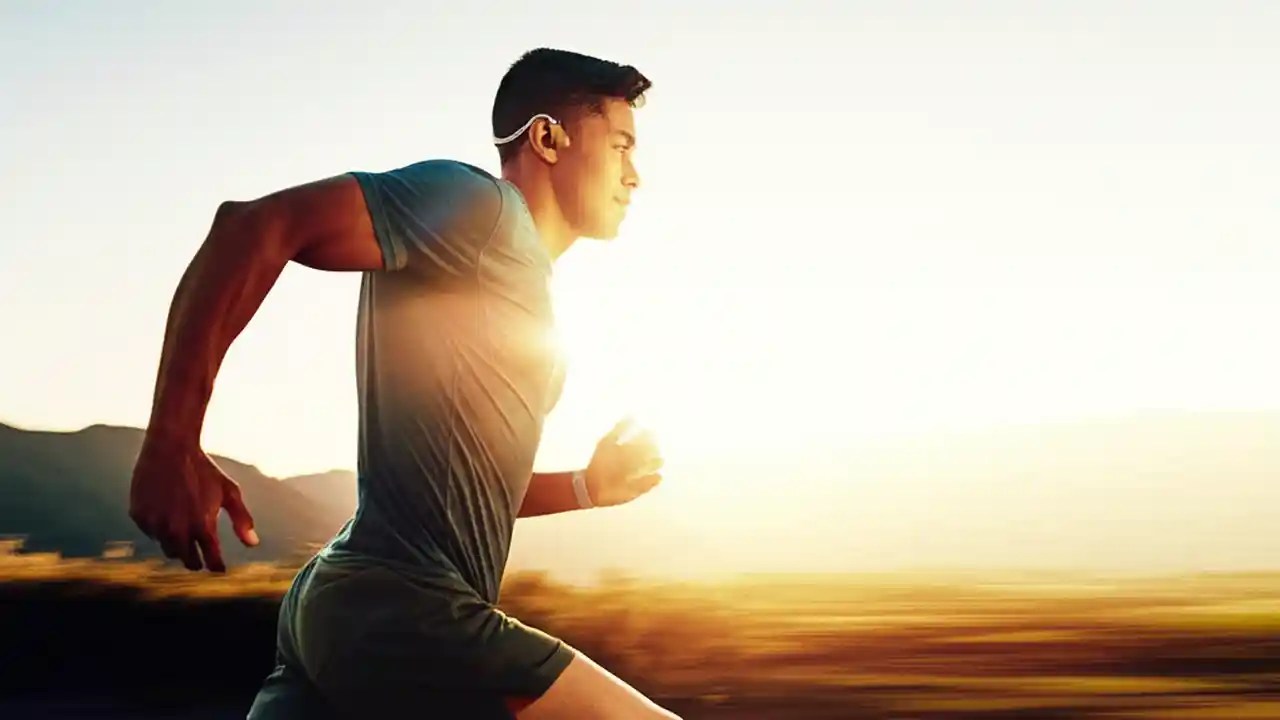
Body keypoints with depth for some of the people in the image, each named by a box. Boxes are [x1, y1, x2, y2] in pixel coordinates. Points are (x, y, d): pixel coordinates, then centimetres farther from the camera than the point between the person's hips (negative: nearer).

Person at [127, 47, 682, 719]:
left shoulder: (520, 278, 23)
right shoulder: (475, 202, -6)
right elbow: (255, 226, -17)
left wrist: (588, 486, 19)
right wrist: (171, 446, -24)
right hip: (401, 613, -10)